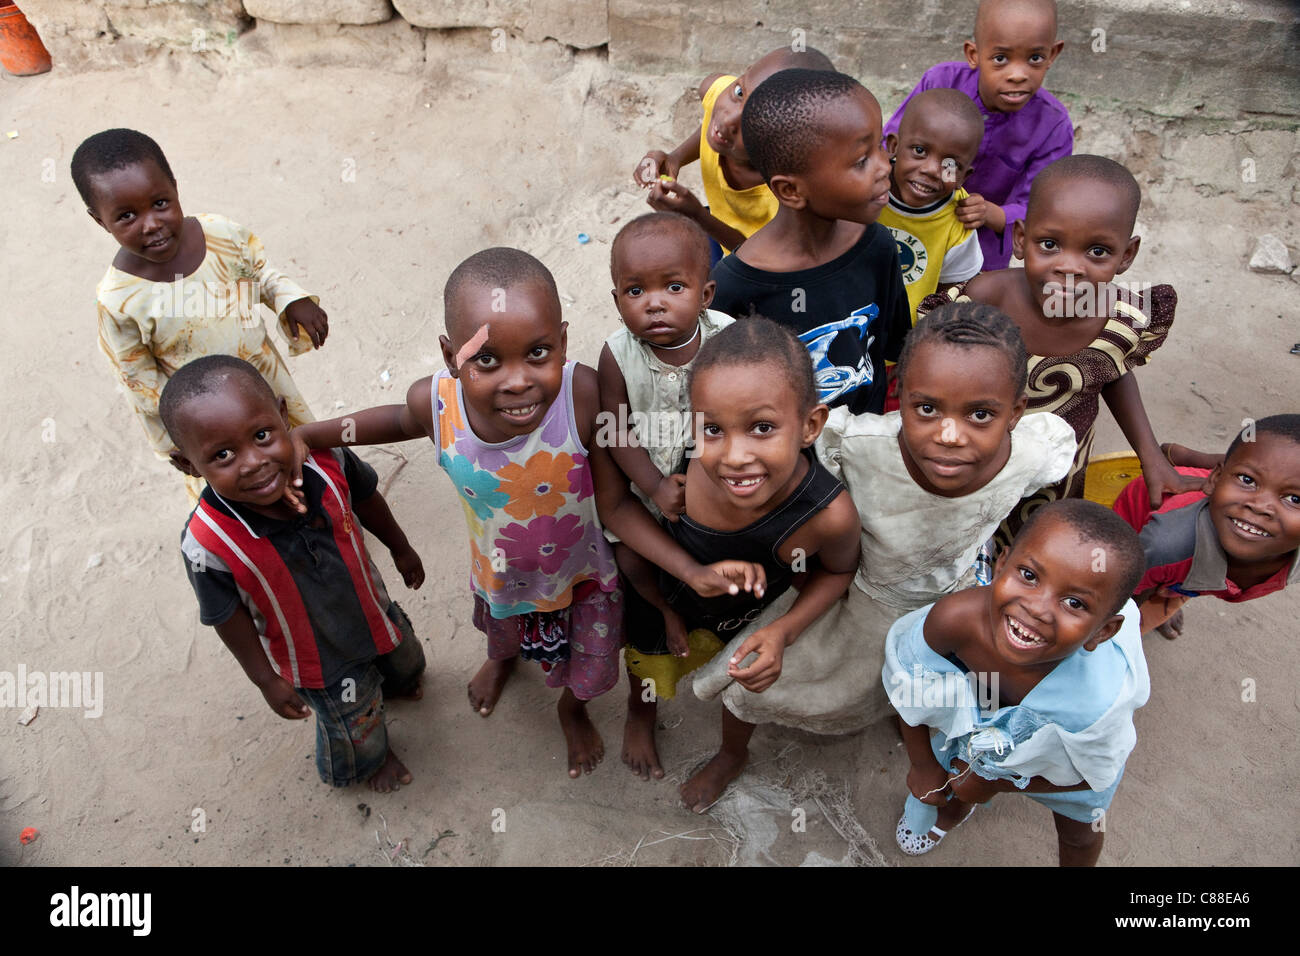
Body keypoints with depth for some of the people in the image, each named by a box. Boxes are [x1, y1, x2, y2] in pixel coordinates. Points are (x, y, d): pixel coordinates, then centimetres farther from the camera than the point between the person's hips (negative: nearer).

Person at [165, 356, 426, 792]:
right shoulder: (207, 546, -38)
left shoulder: (327, 460, -31)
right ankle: (369, 760, 61)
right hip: (316, 659, -3)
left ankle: (394, 683, 73)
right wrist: (266, 679, -8)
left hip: (370, 608, 4)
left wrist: (400, 548, 9)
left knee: (405, 659, 34)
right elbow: (228, 617, -19)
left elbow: (365, 499, -8)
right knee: (356, 721, 23)